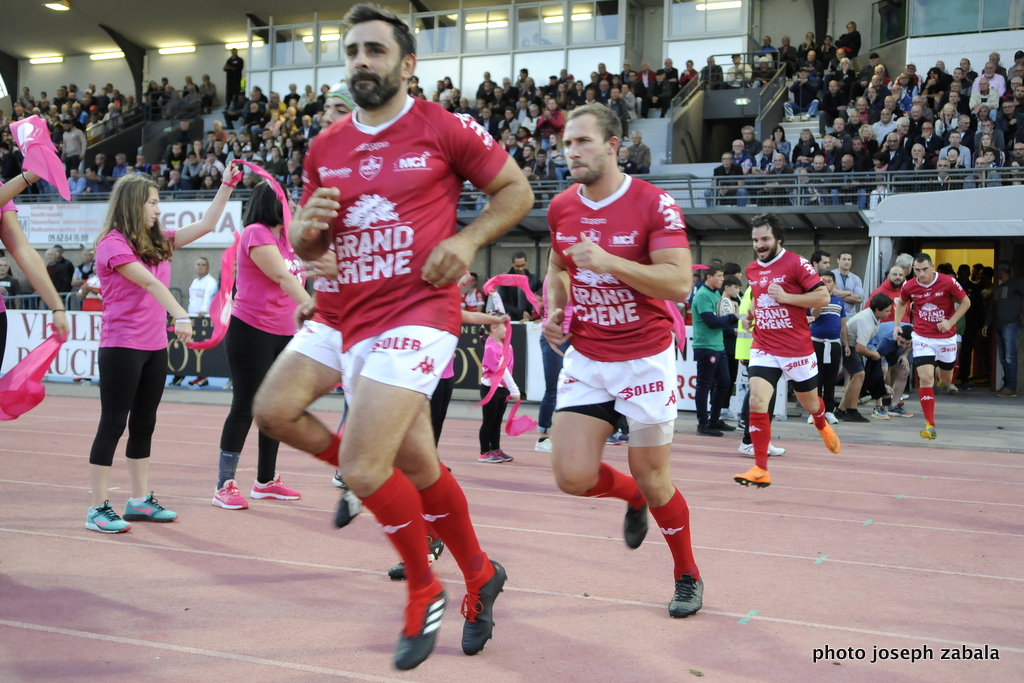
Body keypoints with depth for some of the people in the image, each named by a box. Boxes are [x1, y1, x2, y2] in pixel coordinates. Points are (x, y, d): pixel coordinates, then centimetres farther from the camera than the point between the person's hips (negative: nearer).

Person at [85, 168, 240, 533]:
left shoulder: (158, 241, 11)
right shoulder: (112, 243, -11)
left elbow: (205, 224, 12)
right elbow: (150, 283, -24)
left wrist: (227, 186, 8)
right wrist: (180, 314, -34)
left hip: (155, 346, 8)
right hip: (122, 346, -8)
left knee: (144, 424, 13)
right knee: (113, 424, -4)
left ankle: (140, 500, 21)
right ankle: (98, 508, 2)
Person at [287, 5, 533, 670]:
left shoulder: (445, 129, -3)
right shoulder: (326, 147, 11)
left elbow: (517, 190, 5)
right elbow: (304, 244, 19)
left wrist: (466, 240, -10)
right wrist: (309, 225, -4)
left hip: (421, 311, -6)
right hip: (357, 322, 6)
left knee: (363, 467, -17)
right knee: (418, 467, 14)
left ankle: (425, 591, 7)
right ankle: (480, 576, 37)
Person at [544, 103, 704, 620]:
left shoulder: (654, 204, -13)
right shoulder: (561, 208, 3)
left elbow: (679, 283, -20)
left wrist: (609, 262, -28)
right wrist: (555, 308, 1)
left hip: (646, 359, -4)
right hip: (586, 359, 4)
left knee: (652, 477, 5)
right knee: (572, 476, -8)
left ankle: (688, 576, 30)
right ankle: (633, 498, 28)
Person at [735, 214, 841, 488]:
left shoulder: (796, 263, -10)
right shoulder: (752, 270, 8)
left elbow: (823, 296, -13)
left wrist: (787, 297, -21)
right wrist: (749, 314, 7)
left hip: (797, 350, -3)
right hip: (763, 349, 3)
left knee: (809, 402, 16)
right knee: (757, 401, -16)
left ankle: (823, 427, 54)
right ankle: (761, 469, -12)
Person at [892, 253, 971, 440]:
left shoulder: (948, 282, -15)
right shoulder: (908, 287, -8)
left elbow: (966, 302, -4)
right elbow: (901, 303, 14)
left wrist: (950, 322, -15)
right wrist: (897, 325, 4)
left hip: (946, 338, 0)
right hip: (922, 338, 0)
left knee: (945, 381, 14)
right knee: (925, 379, -15)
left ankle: (941, 374, 55)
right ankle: (930, 425, -10)